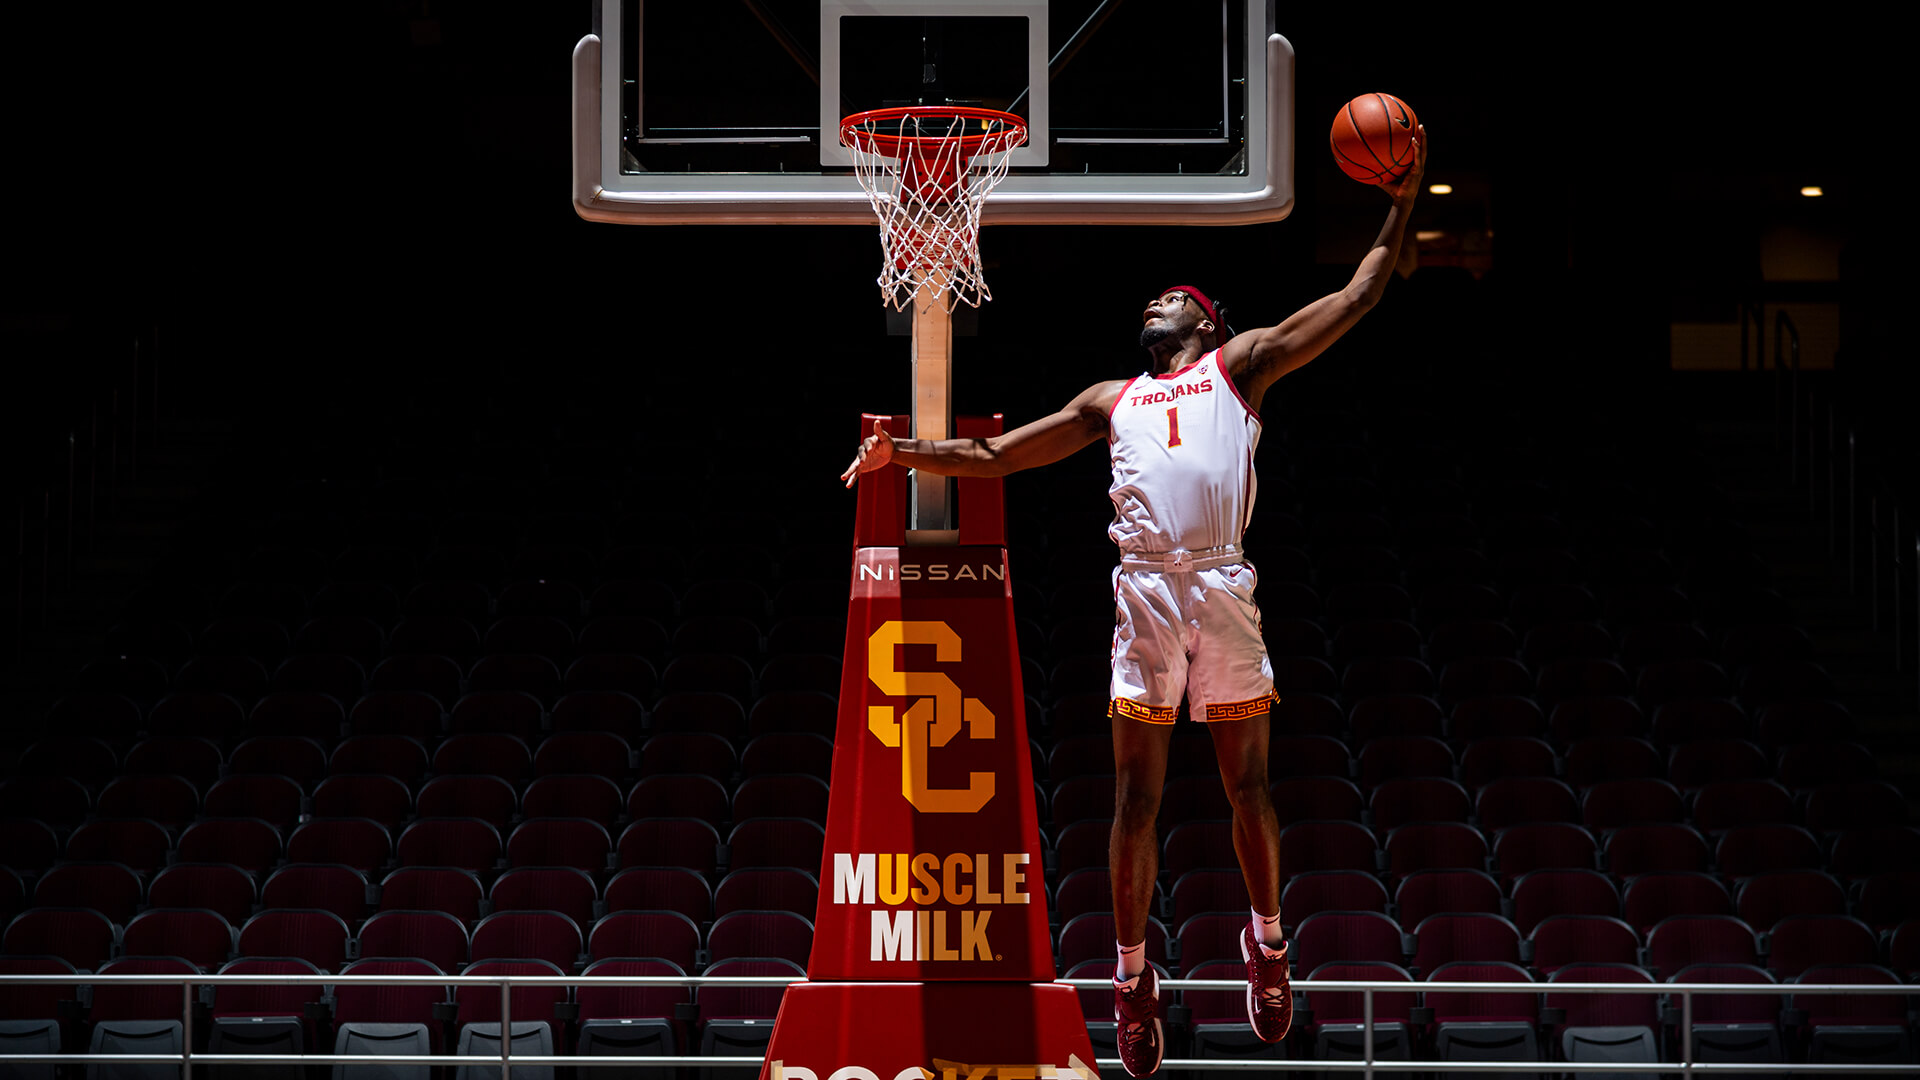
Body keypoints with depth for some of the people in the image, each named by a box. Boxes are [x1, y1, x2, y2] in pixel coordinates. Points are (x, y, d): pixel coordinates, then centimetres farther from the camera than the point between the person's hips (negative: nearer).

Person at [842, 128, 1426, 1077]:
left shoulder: (1238, 365, 18)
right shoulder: (1111, 401, 25)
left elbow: (1358, 298, 14)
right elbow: (993, 456, 26)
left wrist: (1400, 206, 8)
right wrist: (904, 455, 13)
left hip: (1224, 587, -2)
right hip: (1145, 590, 2)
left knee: (1248, 785, 3)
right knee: (1137, 795, 1)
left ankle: (1266, 940, 20)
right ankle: (1132, 973, 9)